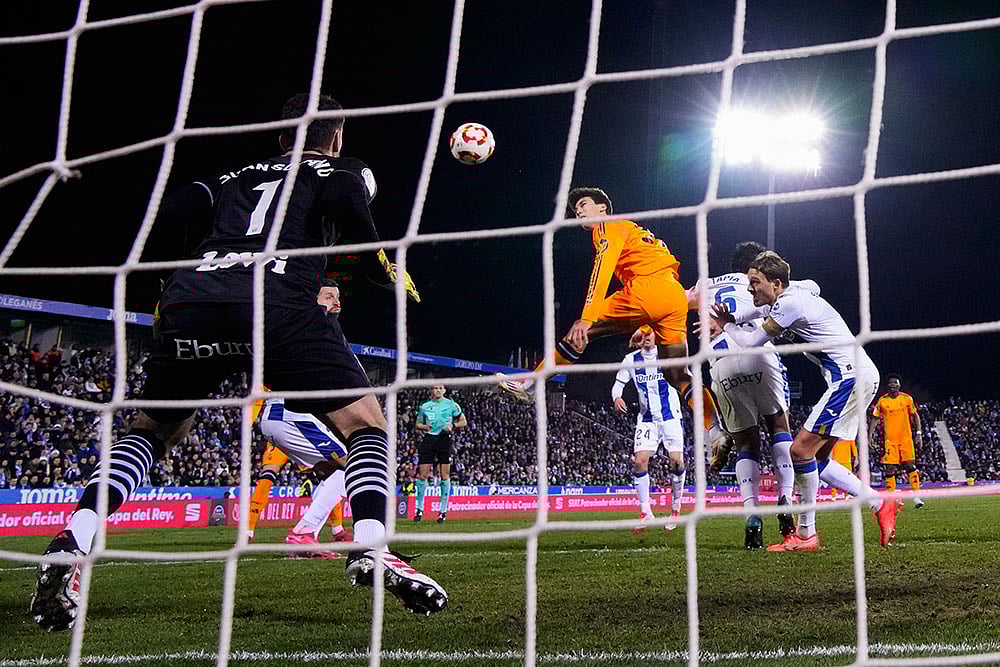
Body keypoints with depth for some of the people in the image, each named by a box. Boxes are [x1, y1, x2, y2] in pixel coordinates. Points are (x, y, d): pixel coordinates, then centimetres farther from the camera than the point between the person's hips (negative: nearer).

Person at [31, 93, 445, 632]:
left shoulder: (235, 178, 33)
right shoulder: (345, 171, 25)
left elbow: (165, 214, 19)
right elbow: (346, 200, 4)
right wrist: (383, 268, 20)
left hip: (189, 300, 4)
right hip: (277, 302, -4)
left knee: (152, 431, 25)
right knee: (367, 426, 8)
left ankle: (73, 541, 4)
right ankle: (371, 548, -17)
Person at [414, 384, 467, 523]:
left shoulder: (451, 405, 4)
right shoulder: (425, 406, 12)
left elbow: (463, 422, 8)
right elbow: (418, 424, 19)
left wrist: (452, 425, -10)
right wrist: (424, 427, -4)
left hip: (444, 439, -2)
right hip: (428, 439, 2)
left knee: (444, 476, -4)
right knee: (422, 474, -3)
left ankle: (444, 510, 5)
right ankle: (419, 509, 9)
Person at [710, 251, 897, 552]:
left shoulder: (789, 303, -14)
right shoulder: (795, 298, 16)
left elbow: (751, 342, -8)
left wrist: (727, 325, 11)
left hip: (851, 377, -11)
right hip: (858, 376, 11)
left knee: (801, 450, -12)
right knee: (816, 459, 10)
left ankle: (806, 534, -4)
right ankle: (880, 504, 14)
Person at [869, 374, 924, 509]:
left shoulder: (907, 398, 3)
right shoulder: (882, 400, 3)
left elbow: (915, 416, 11)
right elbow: (875, 419, 9)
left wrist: (918, 433, 3)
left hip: (906, 438, 0)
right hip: (890, 439, 0)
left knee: (910, 466, -9)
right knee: (890, 469, -2)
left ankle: (916, 496, -4)